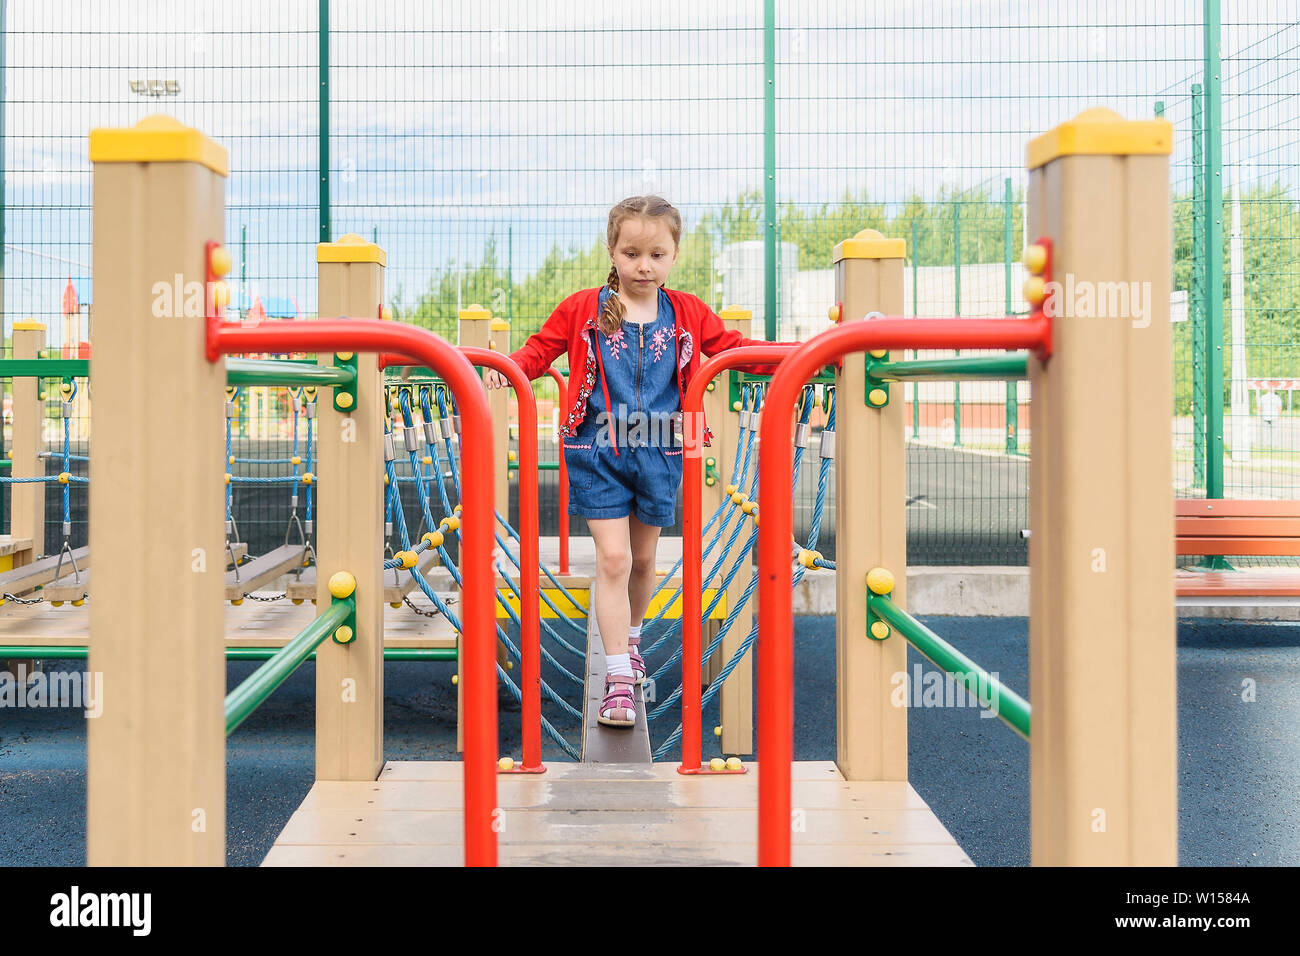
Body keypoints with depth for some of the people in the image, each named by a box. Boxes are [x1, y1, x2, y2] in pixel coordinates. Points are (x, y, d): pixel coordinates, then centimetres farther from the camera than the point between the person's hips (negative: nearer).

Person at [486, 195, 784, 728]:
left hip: (658, 453, 3)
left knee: (643, 557, 16)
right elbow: (541, 348, 2)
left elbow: (733, 347, 8)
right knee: (613, 558, -9)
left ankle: (630, 637, 44)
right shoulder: (583, 309, -3)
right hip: (598, 450, -2)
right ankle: (619, 679, -3)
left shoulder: (687, 314, 3)